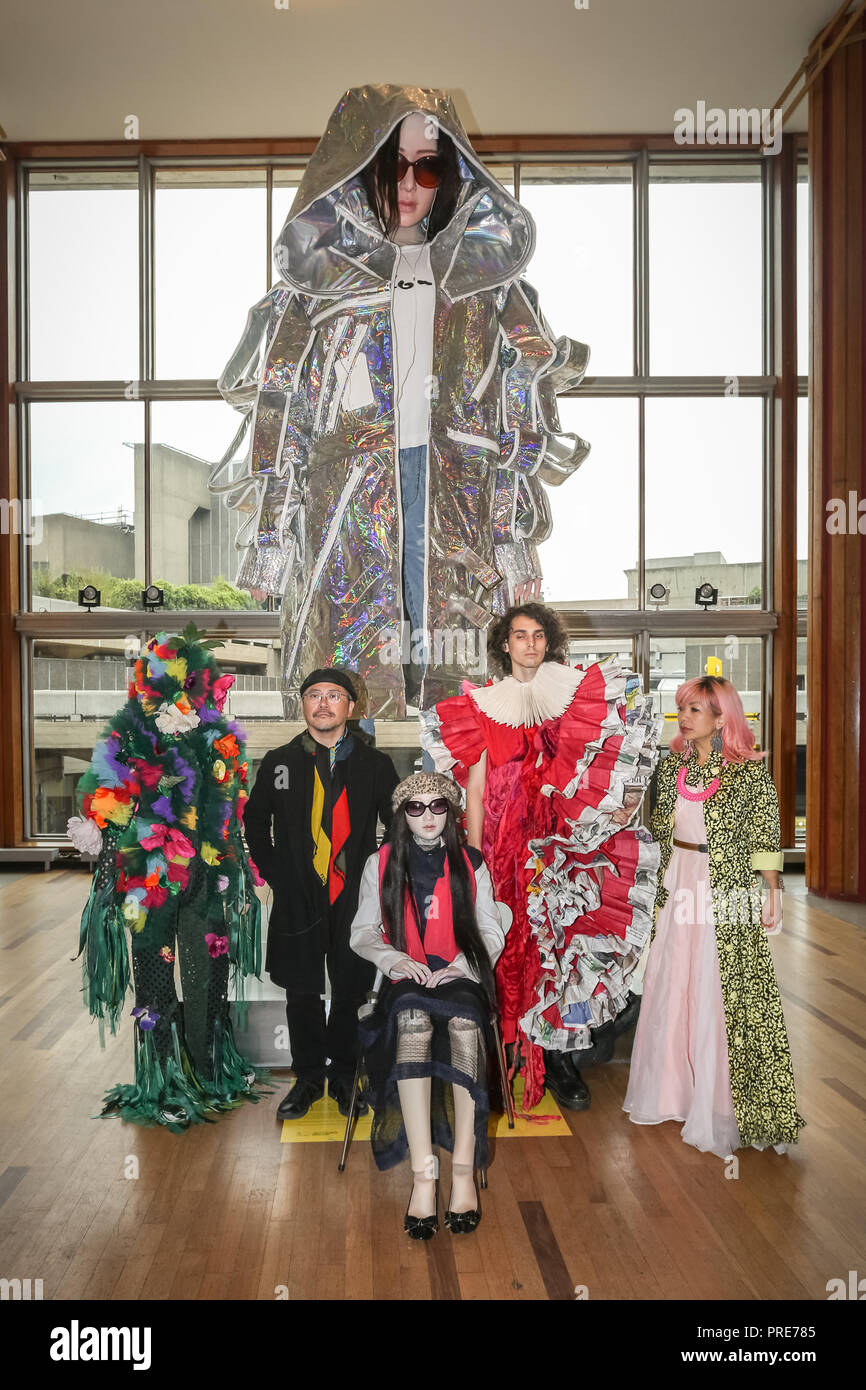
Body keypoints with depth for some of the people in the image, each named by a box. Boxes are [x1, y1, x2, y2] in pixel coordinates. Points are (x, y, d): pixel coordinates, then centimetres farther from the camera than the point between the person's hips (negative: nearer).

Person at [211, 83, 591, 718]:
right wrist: (272, 533, -2)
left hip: (455, 514, 2)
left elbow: (521, 407, 8)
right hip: (346, 498, -1)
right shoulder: (316, 279, 4)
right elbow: (272, 408, 3)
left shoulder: (482, 280, 8)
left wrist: (513, 530, 3)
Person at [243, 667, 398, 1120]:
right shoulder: (279, 762, 4)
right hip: (298, 898, 1)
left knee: (350, 992, 9)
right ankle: (309, 1078, 27)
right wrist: (274, 874, 6)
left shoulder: (375, 764, 1)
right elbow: (255, 821, 15)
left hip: (355, 896, 0)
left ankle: (343, 1076, 28)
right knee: (302, 993, 10)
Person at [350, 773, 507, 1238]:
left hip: (460, 976, 0)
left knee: (463, 1019, -36)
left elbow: (491, 931, 12)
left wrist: (462, 964, -8)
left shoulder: (470, 864, 13)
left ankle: (464, 1168, -36)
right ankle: (423, 1172, -38)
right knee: (413, 1019, -36)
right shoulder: (380, 863, 13)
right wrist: (394, 958, -8)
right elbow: (362, 932, 12)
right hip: (404, 977, 0)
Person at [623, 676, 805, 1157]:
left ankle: (720, 1104, 18)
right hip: (679, 888, 5)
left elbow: (766, 837, -8)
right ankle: (675, 1089, 31)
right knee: (672, 988, 13)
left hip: (726, 892, -5)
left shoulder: (750, 769, -9)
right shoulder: (673, 765, 6)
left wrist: (772, 893, -10)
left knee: (725, 995, 2)